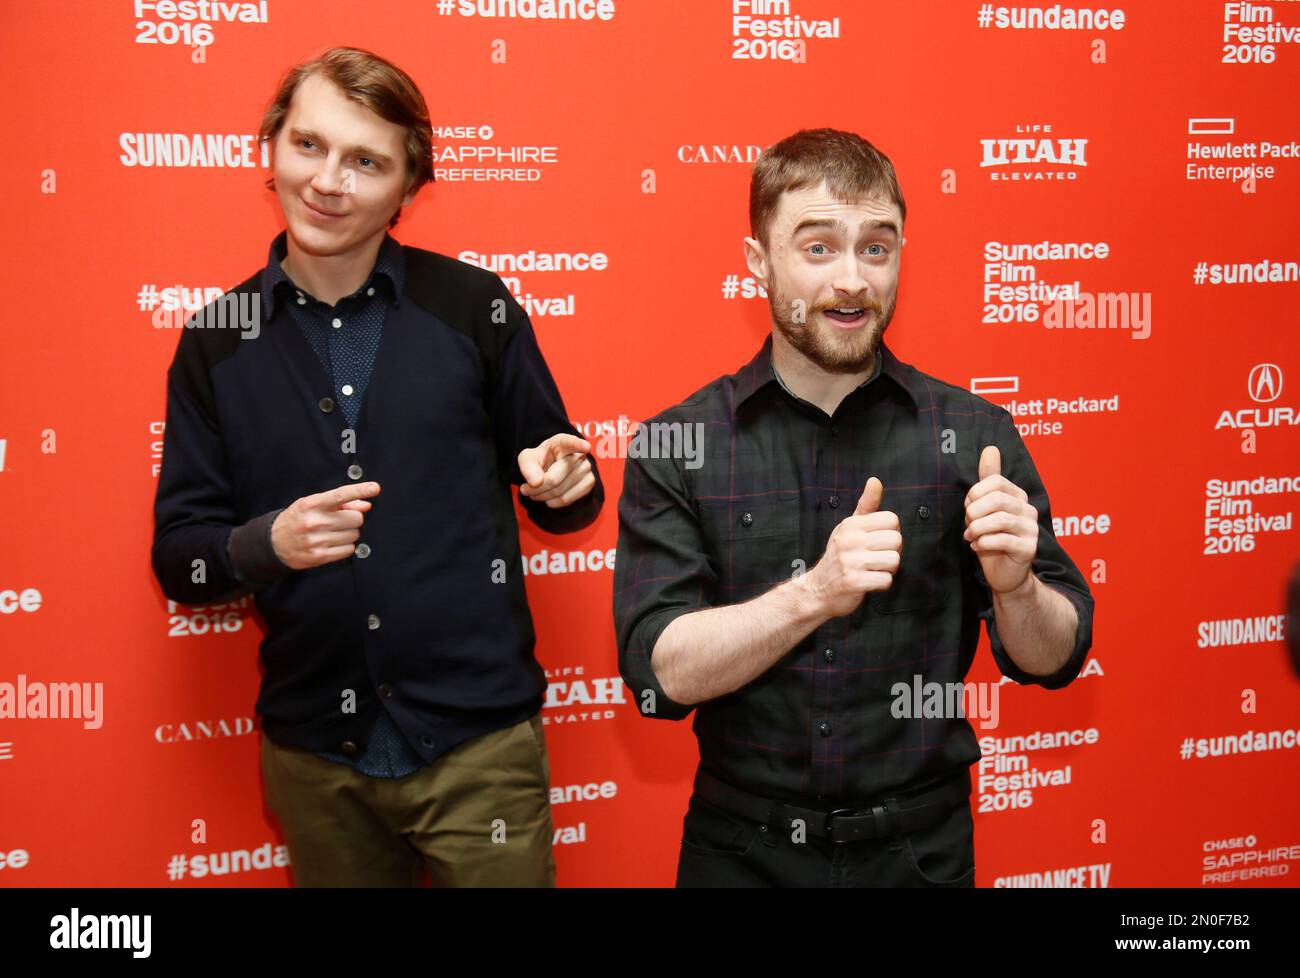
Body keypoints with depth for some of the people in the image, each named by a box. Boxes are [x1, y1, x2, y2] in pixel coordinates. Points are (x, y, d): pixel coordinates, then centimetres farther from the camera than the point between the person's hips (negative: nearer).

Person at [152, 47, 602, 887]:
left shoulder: (474, 306, -3)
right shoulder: (217, 340, 1)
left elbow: (557, 493, 6)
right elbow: (178, 557, 3)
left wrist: (565, 483, -17)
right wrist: (266, 544, -17)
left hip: (477, 744, -1)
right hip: (314, 755, 2)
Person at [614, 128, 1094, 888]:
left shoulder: (973, 433, -5)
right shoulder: (677, 447, -8)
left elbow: (1053, 661, -2)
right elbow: (660, 671, -15)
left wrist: (1015, 584, -23)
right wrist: (815, 593, -28)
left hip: (920, 849, 1)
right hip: (741, 851, -1)